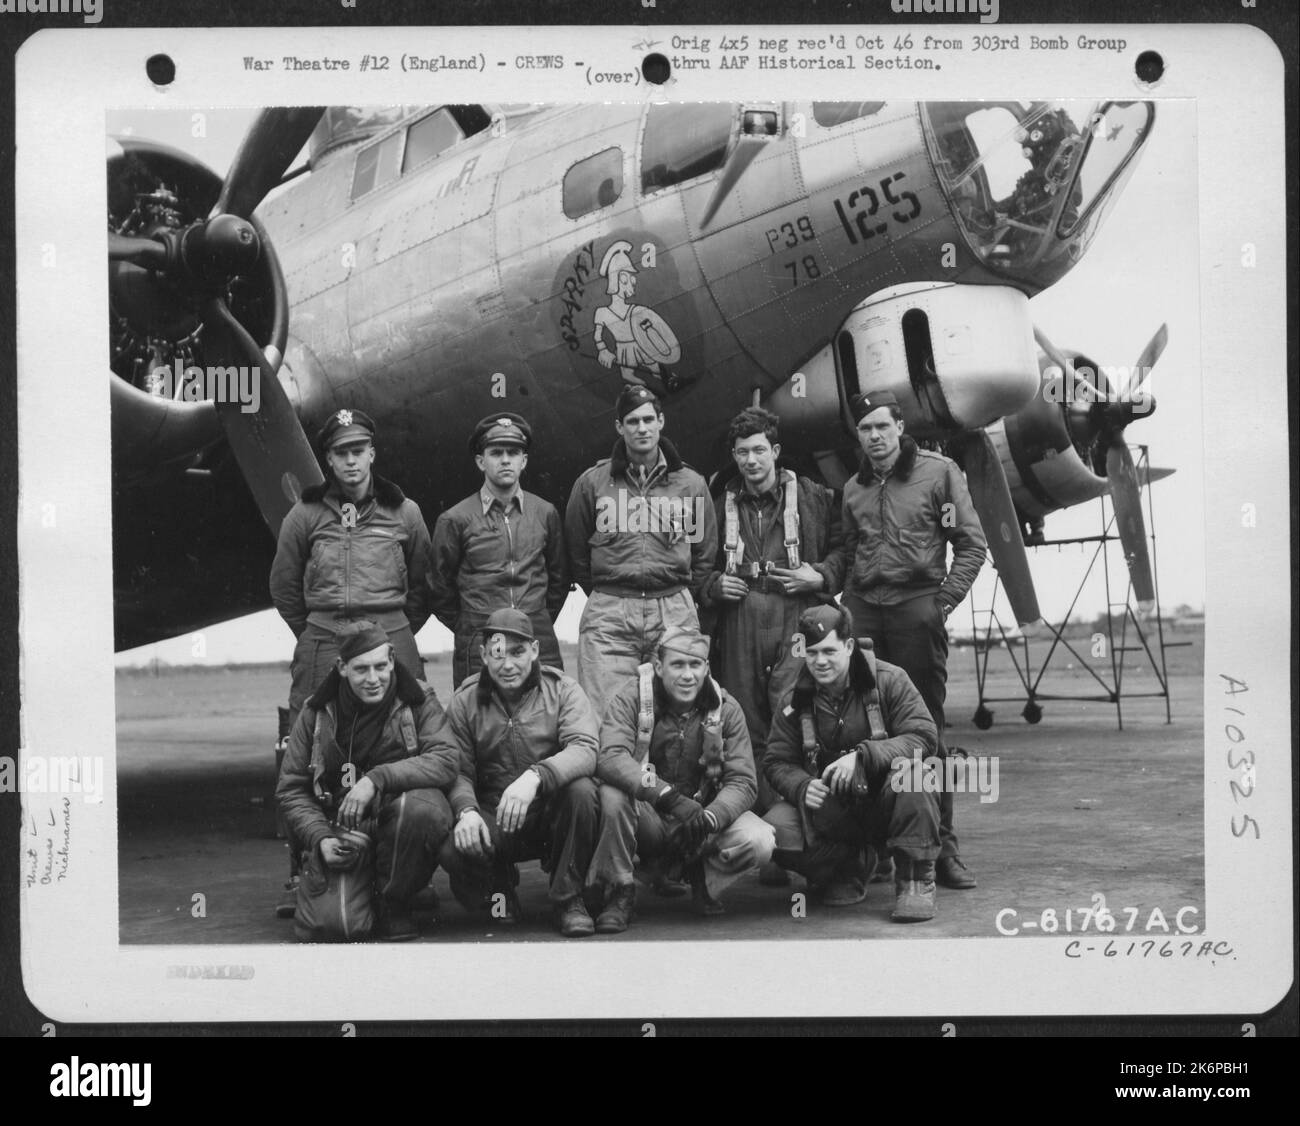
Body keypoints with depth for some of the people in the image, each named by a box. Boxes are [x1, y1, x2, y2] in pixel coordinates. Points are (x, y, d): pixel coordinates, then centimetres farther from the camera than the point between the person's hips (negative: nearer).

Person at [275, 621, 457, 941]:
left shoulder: (419, 701, -1)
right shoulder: (316, 712, 5)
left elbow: (446, 761, -17)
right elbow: (290, 789, 6)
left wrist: (378, 778, -28)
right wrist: (320, 838, -12)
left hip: (401, 827, -1)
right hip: (339, 828, 1)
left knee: (420, 806, -36)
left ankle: (393, 904, -11)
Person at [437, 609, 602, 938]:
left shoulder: (562, 690, -3)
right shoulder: (466, 702, 4)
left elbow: (584, 750, -20)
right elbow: (458, 770, -3)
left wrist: (534, 776, -39)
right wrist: (466, 810, -26)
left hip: (552, 812, 0)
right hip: (493, 818, 1)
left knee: (580, 789, -33)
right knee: (453, 850, -30)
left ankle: (568, 899, -11)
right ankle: (499, 885, 9)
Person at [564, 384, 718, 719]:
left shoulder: (691, 484, 9)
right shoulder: (592, 483, 6)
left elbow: (706, 555, 15)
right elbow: (576, 553, 13)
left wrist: (679, 598, 11)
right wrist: (603, 596, 11)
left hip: (675, 613, 1)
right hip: (608, 617, -1)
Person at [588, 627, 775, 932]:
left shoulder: (726, 709, -3)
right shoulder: (632, 700, -10)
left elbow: (742, 781, -10)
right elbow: (609, 757, -28)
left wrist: (709, 817, -32)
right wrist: (670, 796, -41)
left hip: (705, 813, 2)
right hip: (647, 821, -2)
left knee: (759, 842, -25)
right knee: (612, 792, -34)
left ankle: (703, 878, 10)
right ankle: (620, 893, -12)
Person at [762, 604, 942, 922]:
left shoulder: (888, 680, -7)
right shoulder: (795, 701, 2)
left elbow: (923, 736, -17)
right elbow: (779, 762, 2)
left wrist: (861, 755, -30)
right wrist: (803, 787, -22)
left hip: (885, 807, -2)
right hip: (827, 810, 3)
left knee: (909, 770, -35)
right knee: (775, 829, -25)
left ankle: (916, 878, -18)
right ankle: (845, 873, 5)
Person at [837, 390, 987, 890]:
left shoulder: (938, 471, 4)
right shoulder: (854, 489, 17)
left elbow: (971, 544, 1)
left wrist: (944, 600, -7)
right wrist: (848, 604, 9)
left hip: (916, 608, -4)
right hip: (863, 612, 4)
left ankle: (942, 847, 0)